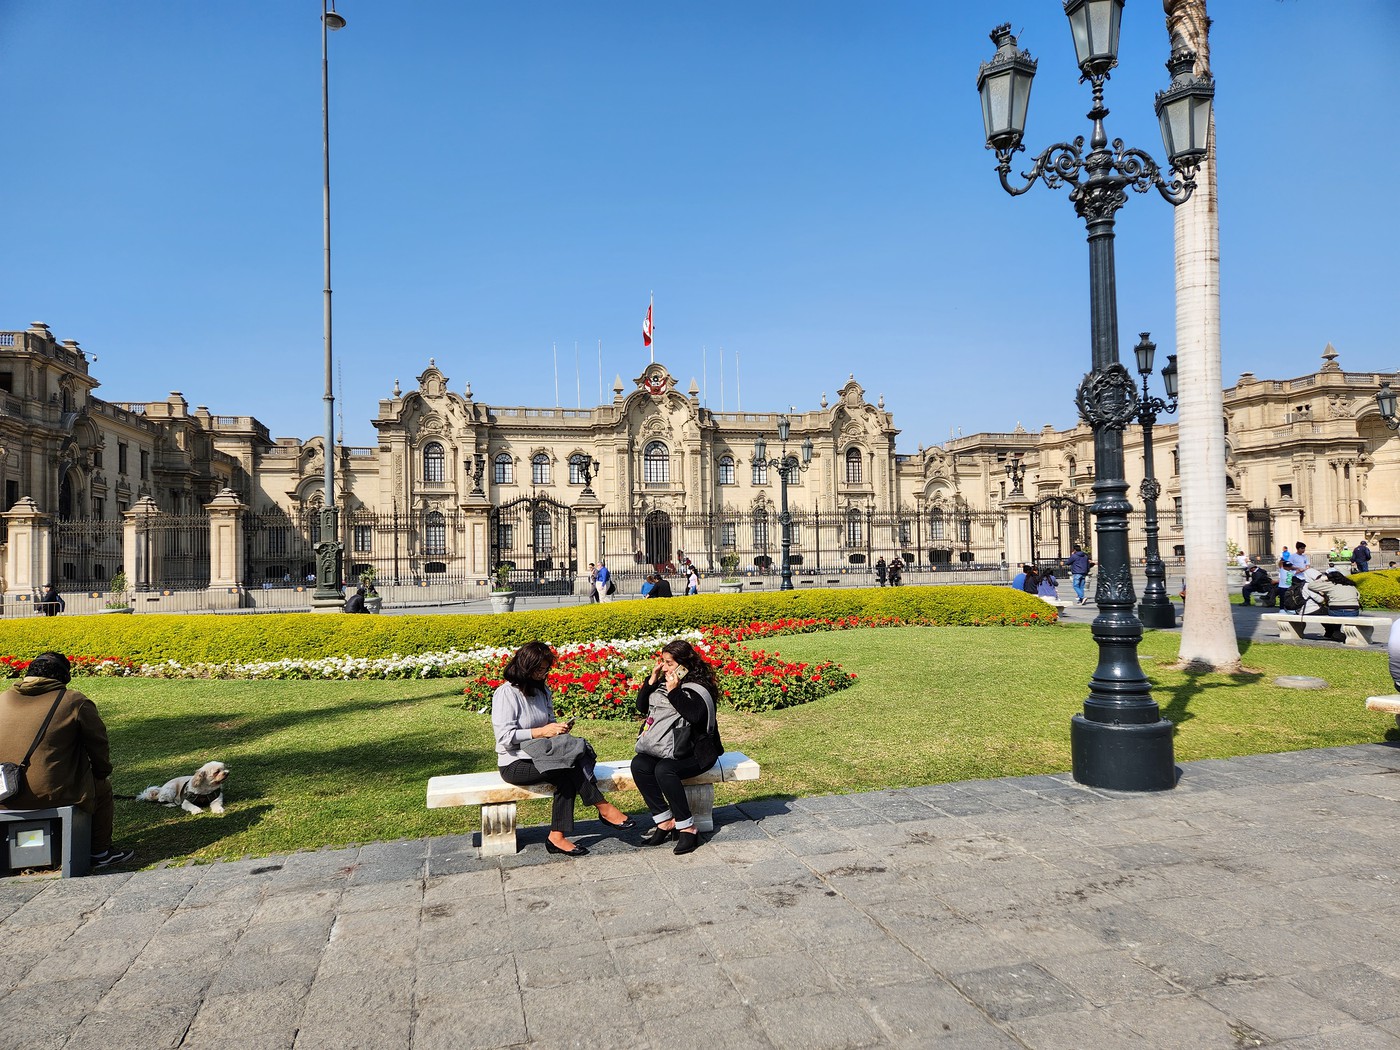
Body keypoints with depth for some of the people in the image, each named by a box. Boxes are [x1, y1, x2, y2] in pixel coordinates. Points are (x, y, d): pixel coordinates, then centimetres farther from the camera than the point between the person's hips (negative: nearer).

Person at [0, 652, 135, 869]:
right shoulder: (74, 701, -7)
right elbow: (98, 745, -1)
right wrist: (103, 773, 18)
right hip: (52, 795, -6)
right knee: (102, 786, 22)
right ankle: (100, 852, 26)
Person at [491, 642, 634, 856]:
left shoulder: (542, 689, 12)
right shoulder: (506, 693, -12)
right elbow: (504, 737, -19)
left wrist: (558, 727, -4)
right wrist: (542, 732, -23)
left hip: (540, 756, 7)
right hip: (516, 764, -7)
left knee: (567, 777, -27)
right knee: (571, 762, -29)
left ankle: (557, 837, -25)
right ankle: (603, 808, -17)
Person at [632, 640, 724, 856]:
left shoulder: (698, 688, -10)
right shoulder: (664, 683, 11)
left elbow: (695, 715, -26)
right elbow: (641, 706, 12)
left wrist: (674, 691, -27)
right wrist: (652, 680, 1)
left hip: (695, 752, -7)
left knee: (664, 769, -34)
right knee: (638, 764, -21)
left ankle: (687, 828, -23)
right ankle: (665, 822, -17)